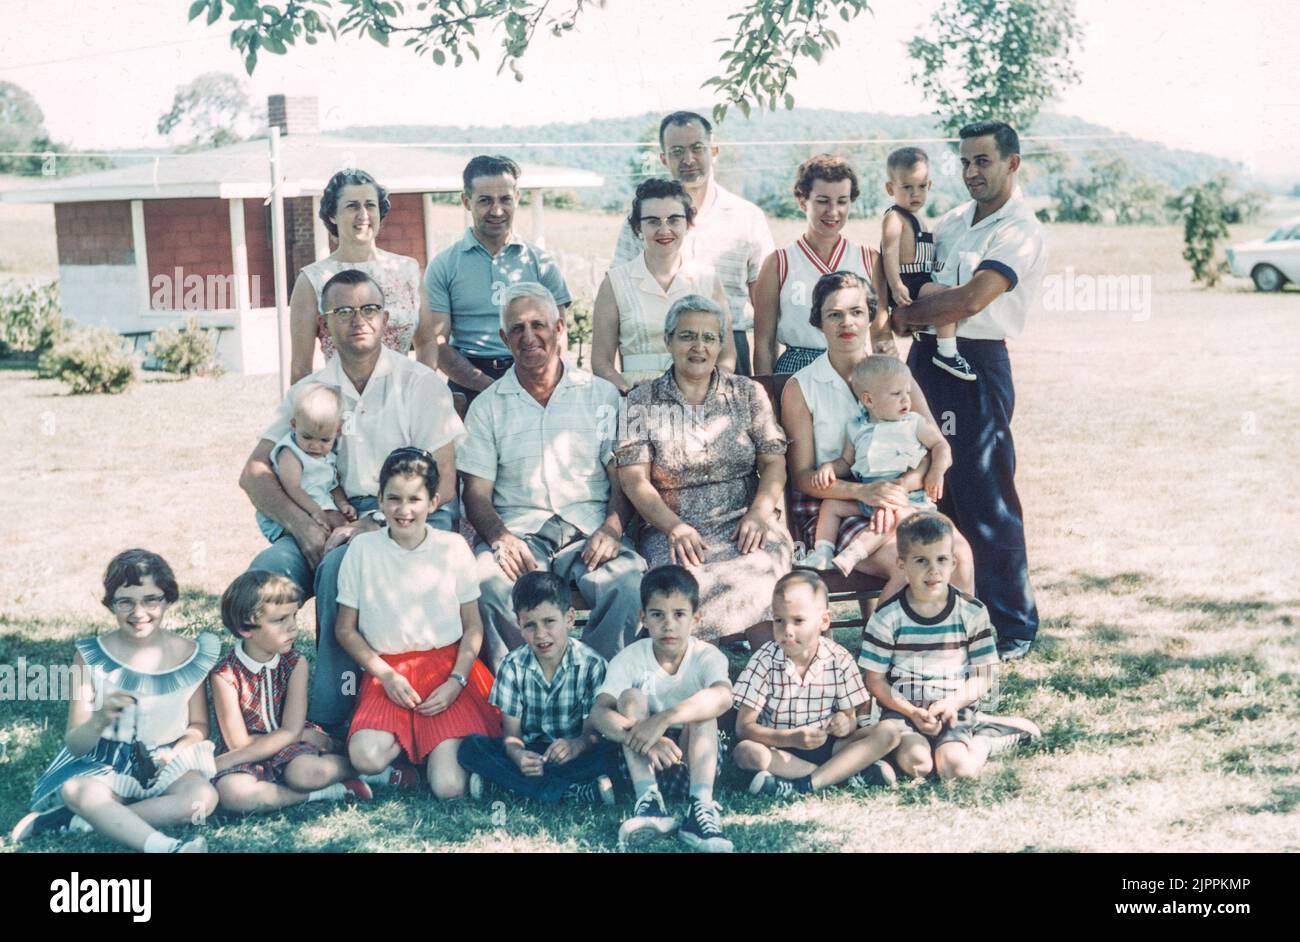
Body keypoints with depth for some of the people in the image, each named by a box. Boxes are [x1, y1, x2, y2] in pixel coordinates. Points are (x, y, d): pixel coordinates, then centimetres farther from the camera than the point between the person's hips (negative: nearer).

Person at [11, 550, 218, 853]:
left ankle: (73, 821, -24)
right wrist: (99, 720, -32)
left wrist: (173, 753, -17)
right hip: (102, 764, -2)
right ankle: (165, 847, -49)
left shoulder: (189, 655, -3)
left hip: (167, 763, 2)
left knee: (203, 797, -32)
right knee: (79, 791, -36)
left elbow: (198, 725, 6)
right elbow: (75, 745, -8)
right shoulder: (91, 657, -7)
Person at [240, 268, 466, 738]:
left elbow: (443, 483, -6)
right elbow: (255, 473, 7)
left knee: (339, 567, -34)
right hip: (330, 518, 4)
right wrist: (302, 524, -12)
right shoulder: (309, 390, 13)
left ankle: (329, 721, -25)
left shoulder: (420, 383, 1)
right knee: (267, 569, -26)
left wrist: (372, 524, -18)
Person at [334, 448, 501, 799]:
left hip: (447, 668, 0)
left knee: (449, 786, -19)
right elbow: (346, 629, 5)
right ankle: (401, 744, 5)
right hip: (386, 672, 1)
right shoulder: (363, 549, 0)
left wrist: (456, 681, -9)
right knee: (366, 758, -29)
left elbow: (473, 627, 6)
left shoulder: (453, 547, 1)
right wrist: (386, 675, -8)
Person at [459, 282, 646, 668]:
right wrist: (501, 538, -14)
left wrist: (612, 528, -12)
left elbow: (622, 476, 9)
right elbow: (477, 493, 7)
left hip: (590, 531, 0)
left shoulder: (601, 394, 14)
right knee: (489, 581, -33)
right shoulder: (487, 406, 14)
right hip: (518, 531, 0)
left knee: (627, 581, -32)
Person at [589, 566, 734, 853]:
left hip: (695, 757, -1)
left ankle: (701, 807, -41)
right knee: (631, 697, -22)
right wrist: (640, 736, -44)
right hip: (642, 760, 1)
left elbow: (722, 697, -36)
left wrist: (664, 719, -48)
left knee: (701, 705, -26)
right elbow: (598, 712, -25)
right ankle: (649, 802, -37)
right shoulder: (629, 659, -10)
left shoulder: (707, 657, -12)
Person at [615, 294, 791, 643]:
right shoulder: (642, 402, 10)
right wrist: (675, 527, -14)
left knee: (765, 562, -34)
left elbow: (774, 463, 10)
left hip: (742, 524, 2)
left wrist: (759, 513, -10)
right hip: (671, 529, -1)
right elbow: (634, 479, 2)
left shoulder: (749, 393, 15)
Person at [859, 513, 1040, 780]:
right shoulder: (887, 617, -3)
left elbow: (982, 676, 3)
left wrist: (950, 704, -15)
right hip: (902, 708, -1)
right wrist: (911, 712, -14)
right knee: (916, 763, -30)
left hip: (954, 708, 1)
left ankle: (985, 738, 4)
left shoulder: (972, 612, 0)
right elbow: (875, 680, 0)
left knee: (957, 767, -25)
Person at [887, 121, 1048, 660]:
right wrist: (931, 295, -6)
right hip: (926, 359, 8)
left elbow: (970, 300, -21)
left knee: (985, 502, -5)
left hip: (976, 369, -8)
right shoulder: (953, 222, 17)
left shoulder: (1020, 232, -10)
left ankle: (1012, 626, 6)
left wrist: (905, 315, -9)